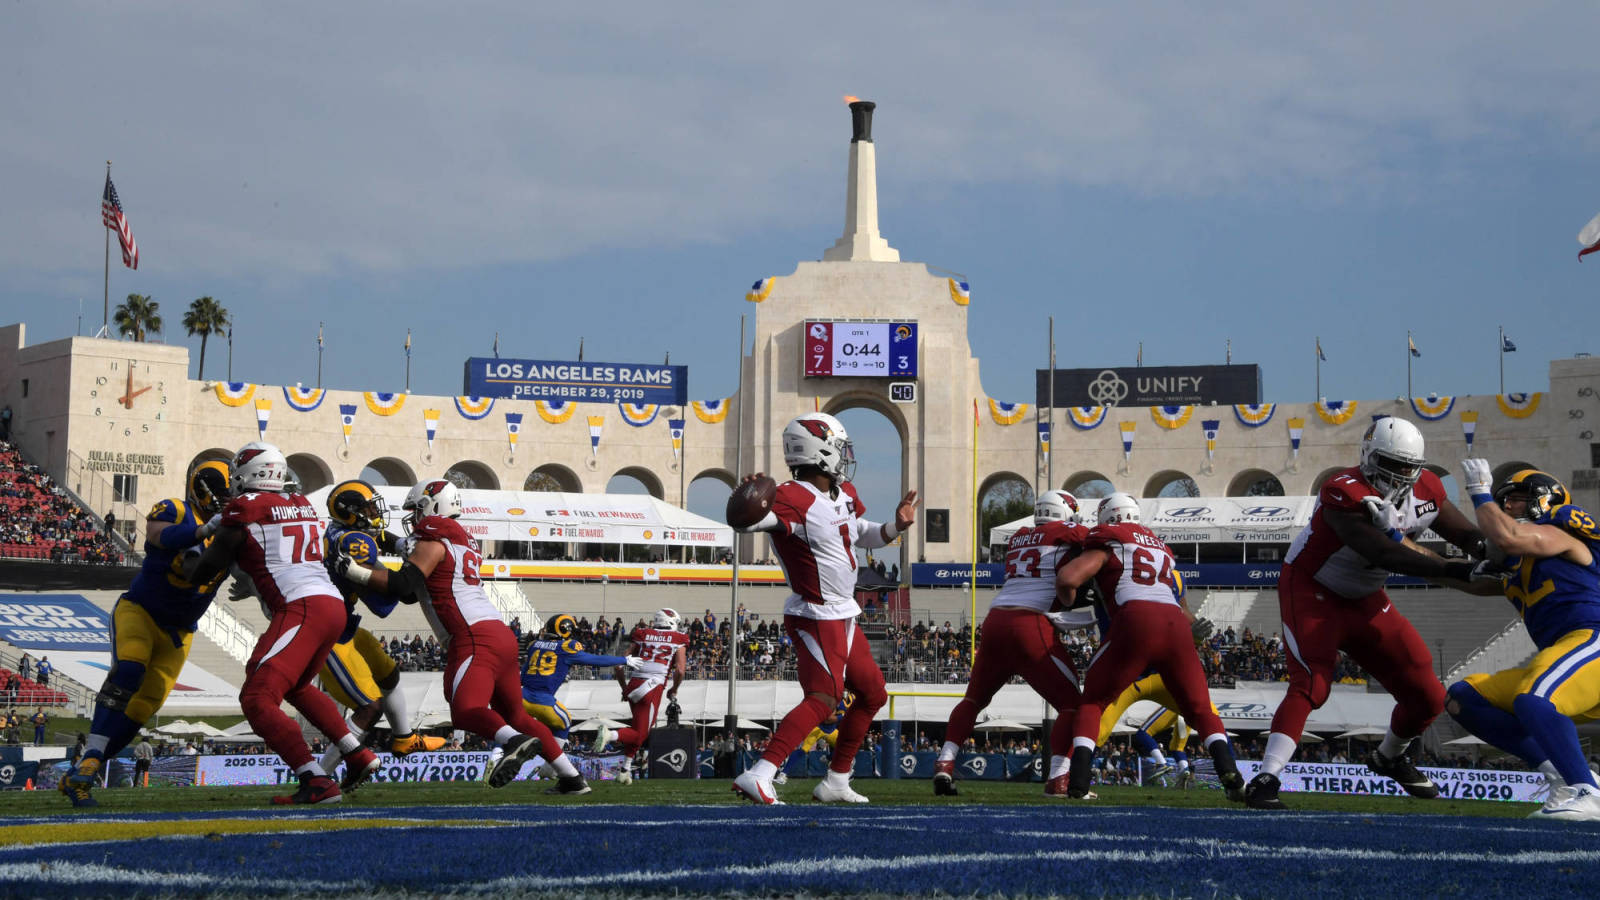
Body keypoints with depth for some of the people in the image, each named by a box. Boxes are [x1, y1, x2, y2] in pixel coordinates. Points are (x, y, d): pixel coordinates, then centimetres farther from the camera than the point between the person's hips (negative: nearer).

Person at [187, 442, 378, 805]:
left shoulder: (245, 508, -1)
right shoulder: (303, 506, 20)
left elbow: (208, 567, 6)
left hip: (300, 609, -8)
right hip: (333, 604, 8)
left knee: (257, 699, -9)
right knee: (296, 686, 31)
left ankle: (317, 782, -21)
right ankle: (358, 755, 28)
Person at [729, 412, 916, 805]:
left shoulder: (845, 495, 9)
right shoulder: (794, 499, -22)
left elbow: (864, 536, 25)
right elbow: (747, 521, -37)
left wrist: (896, 526, 6)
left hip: (843, 618, 10)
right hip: (817, 619, -10)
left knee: (873, 695, 18)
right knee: (822, 699, -19)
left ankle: (836, 783, 26)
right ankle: (757, 777, -27)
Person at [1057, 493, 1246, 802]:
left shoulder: (1107, 544, 16)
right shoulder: (1161, 548, 33)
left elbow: (1067, 579, 2)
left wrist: (1069, 602, 21)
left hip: (1136, 621, -4)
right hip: (1176, 625, 4)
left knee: (1091, 702, 13)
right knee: (1201, 710, 17)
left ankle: (1078, 783, -4)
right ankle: (1229, 772, -7)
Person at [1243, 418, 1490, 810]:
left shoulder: (1425, 490, -8)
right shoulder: (1346, 494, -31)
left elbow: (1465, 534, 2)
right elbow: (1384, 555, -38)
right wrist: (1456, 570, -42)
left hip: (1364, 600, 7)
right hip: (1312, 595, -7)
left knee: (1428, 697, 6)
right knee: (1310, 685, -25)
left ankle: (1389, 758, 34)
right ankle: (1264, 780, -26)